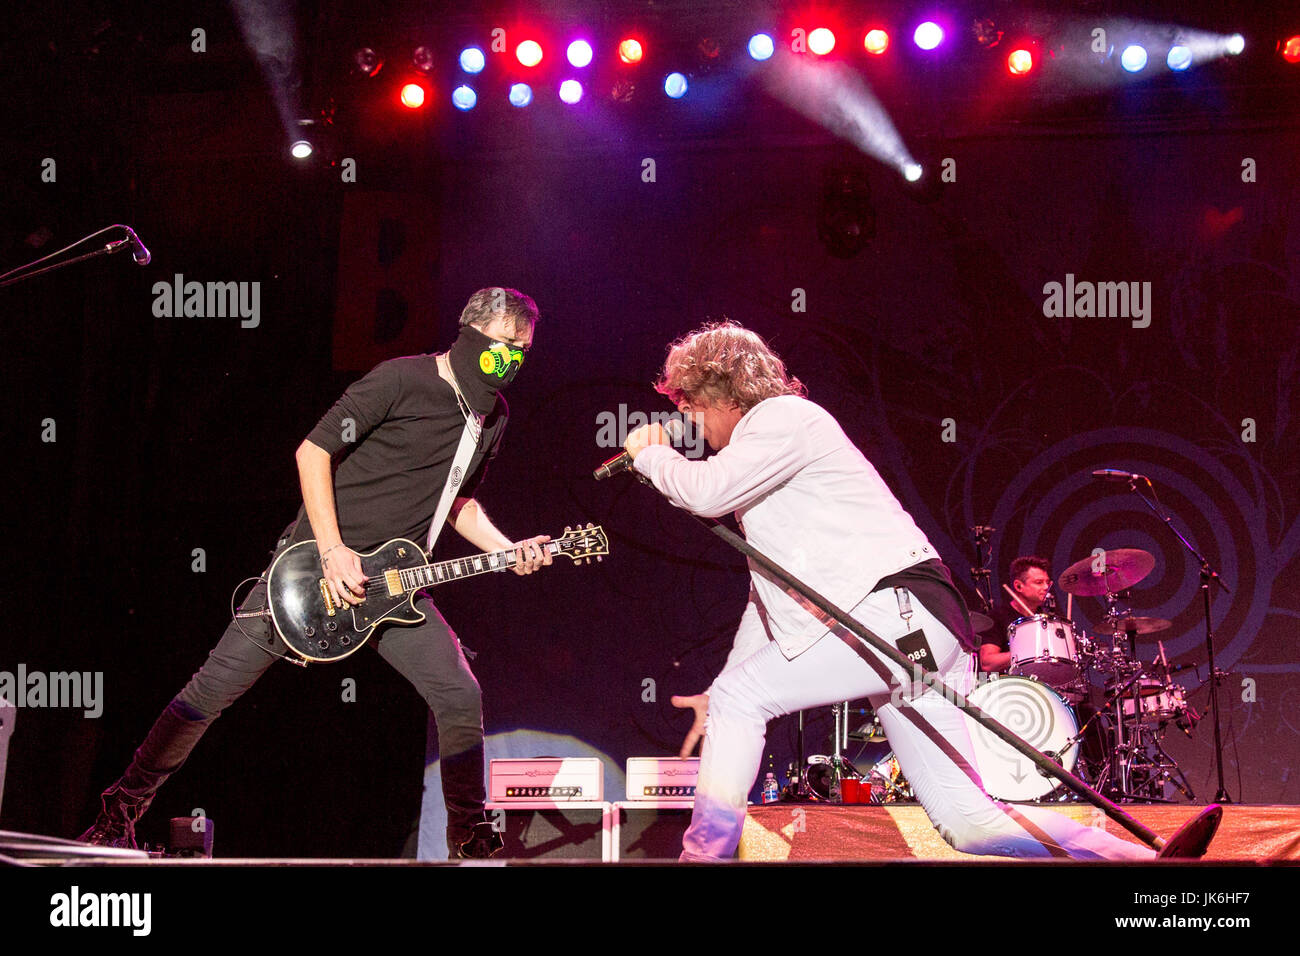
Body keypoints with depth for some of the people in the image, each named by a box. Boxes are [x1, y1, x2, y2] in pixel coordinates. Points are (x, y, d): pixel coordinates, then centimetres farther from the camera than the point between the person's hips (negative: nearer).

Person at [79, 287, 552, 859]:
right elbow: (313, 451, -13)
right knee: (216, 686, -6)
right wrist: (332, 551, -18)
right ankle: (123, 808, 6)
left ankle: (470, 841, 7)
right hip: (318, 559, -6)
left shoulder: (492, 416, 7)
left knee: (459, 695, -8)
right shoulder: (403, 381, -15)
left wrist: (506, 549, 3)